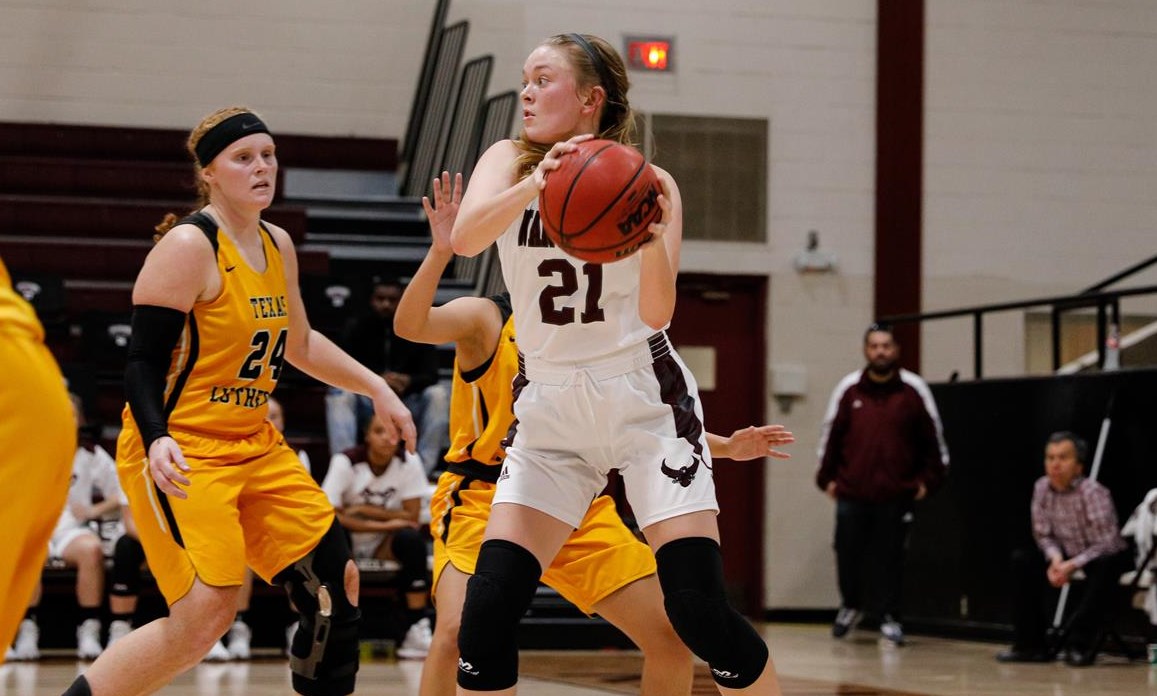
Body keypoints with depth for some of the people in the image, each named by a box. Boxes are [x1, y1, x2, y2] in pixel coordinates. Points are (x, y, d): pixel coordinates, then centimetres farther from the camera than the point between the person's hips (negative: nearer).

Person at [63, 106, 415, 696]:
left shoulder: (278, 246, 10)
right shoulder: (188, 246, -15)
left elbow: (298, 344, 26)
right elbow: (142, 363, -17)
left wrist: (375, 388, 22)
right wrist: (157, 440, -33)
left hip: (254, 447, 9)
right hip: (181, 452, -9)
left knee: (337, 583, 6)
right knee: (205, 616, -21)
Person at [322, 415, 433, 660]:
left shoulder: (409, 462, -9)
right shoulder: (346, 462, -15)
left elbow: (412, 517, -11)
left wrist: (365, 511, -19)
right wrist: (385, 523, -25)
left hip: (385, 544, 2)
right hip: (348, 540, -2)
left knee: (412, 540, -30)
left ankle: (417, 629, -26)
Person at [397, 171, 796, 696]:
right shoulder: (486, 319, -6)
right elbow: (409, 325, -25)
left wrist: (726, 446, 13)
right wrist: (440, 253, -40)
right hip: (484, 501, -5)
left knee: (673, 633, -1)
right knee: (457, 633, -29)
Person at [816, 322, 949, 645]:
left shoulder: (914, 390, -1)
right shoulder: (848, 389, 3)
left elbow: (934, 437, 7)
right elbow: (830, 435, 11)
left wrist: (929, 479, 6)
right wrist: (827, 478, 11)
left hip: (896, 494, -1)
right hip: (851, 493, 1)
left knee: (890, 558, 1)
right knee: (848, 554, 6)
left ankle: (889, 618, 12)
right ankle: (850, 606, 29)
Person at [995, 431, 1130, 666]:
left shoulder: (1093, 492, -24)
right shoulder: (1042, 488, -8)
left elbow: (1106, 545, -25)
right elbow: (1043, 535, 0)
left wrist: (1072, 565, -32)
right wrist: (1055, 558, -20)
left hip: (1104, 558, -6)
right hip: (1068, 555, 6)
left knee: (1105, 565, -38)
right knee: (1022, 560, -11)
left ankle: (1079, 644, -31)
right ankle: (1030, 644, -10)